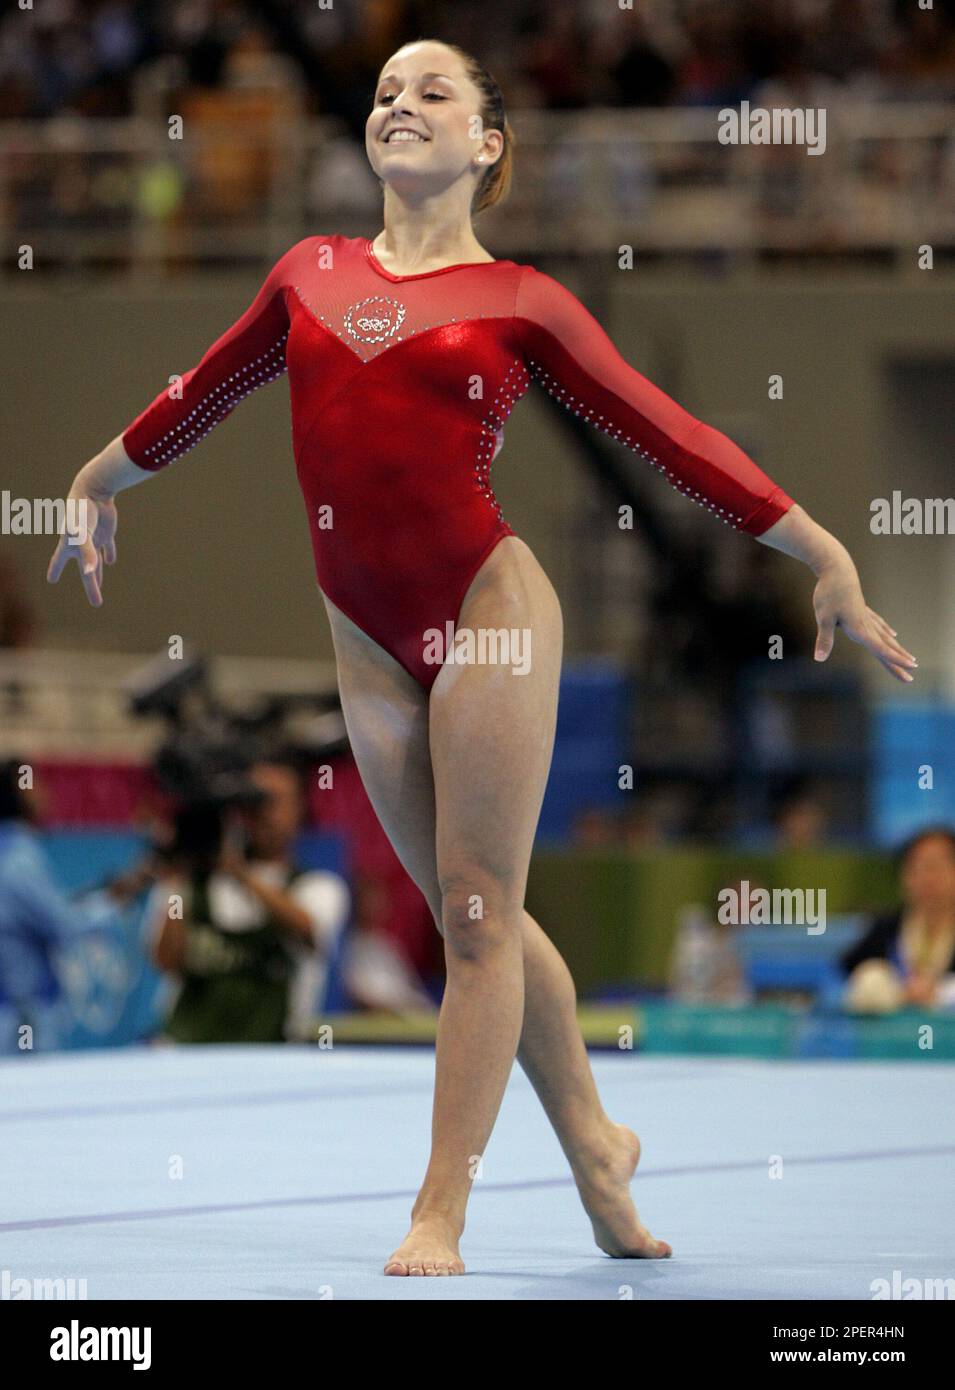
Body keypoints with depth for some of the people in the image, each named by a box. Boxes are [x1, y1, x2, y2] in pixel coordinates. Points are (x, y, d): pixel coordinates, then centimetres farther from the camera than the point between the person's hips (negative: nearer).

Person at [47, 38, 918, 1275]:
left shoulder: (521, 301, 1)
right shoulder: (311, 274, 11)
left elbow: (668, 435, 1)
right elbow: (203, 392, 26)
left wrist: (822, 557, -2)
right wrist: (100, 481, 37)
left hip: (487, 611, -4)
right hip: (367, 635, 4)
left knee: (478, 911, -4)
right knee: (468, 912, 11)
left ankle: (440, 1215, -2)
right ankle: (592, 1138, 27)